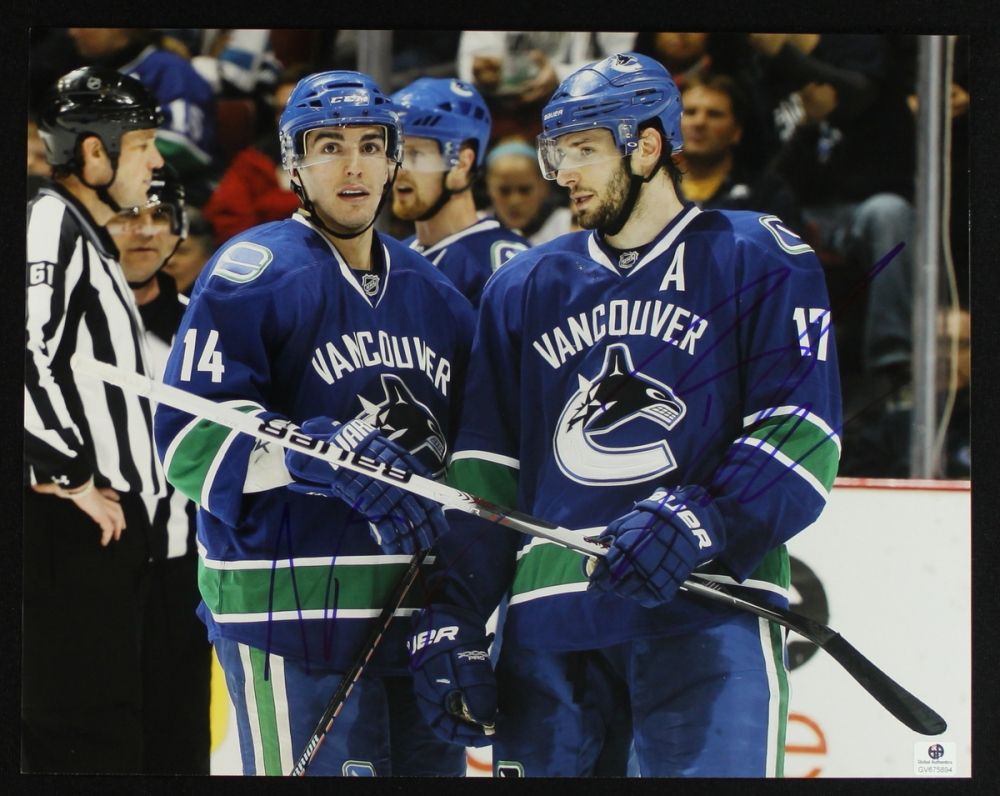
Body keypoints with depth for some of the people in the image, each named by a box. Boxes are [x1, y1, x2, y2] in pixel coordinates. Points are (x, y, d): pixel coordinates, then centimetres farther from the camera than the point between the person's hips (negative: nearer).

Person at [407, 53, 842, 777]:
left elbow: (802, 435, -4)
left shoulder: (759, 261, 6)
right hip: (550, 622, 4)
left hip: (705, 614, -4)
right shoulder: (523, 288, 19)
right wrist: (452, 622, 8)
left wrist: (698, 522, -20)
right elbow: (485, 472, 17)